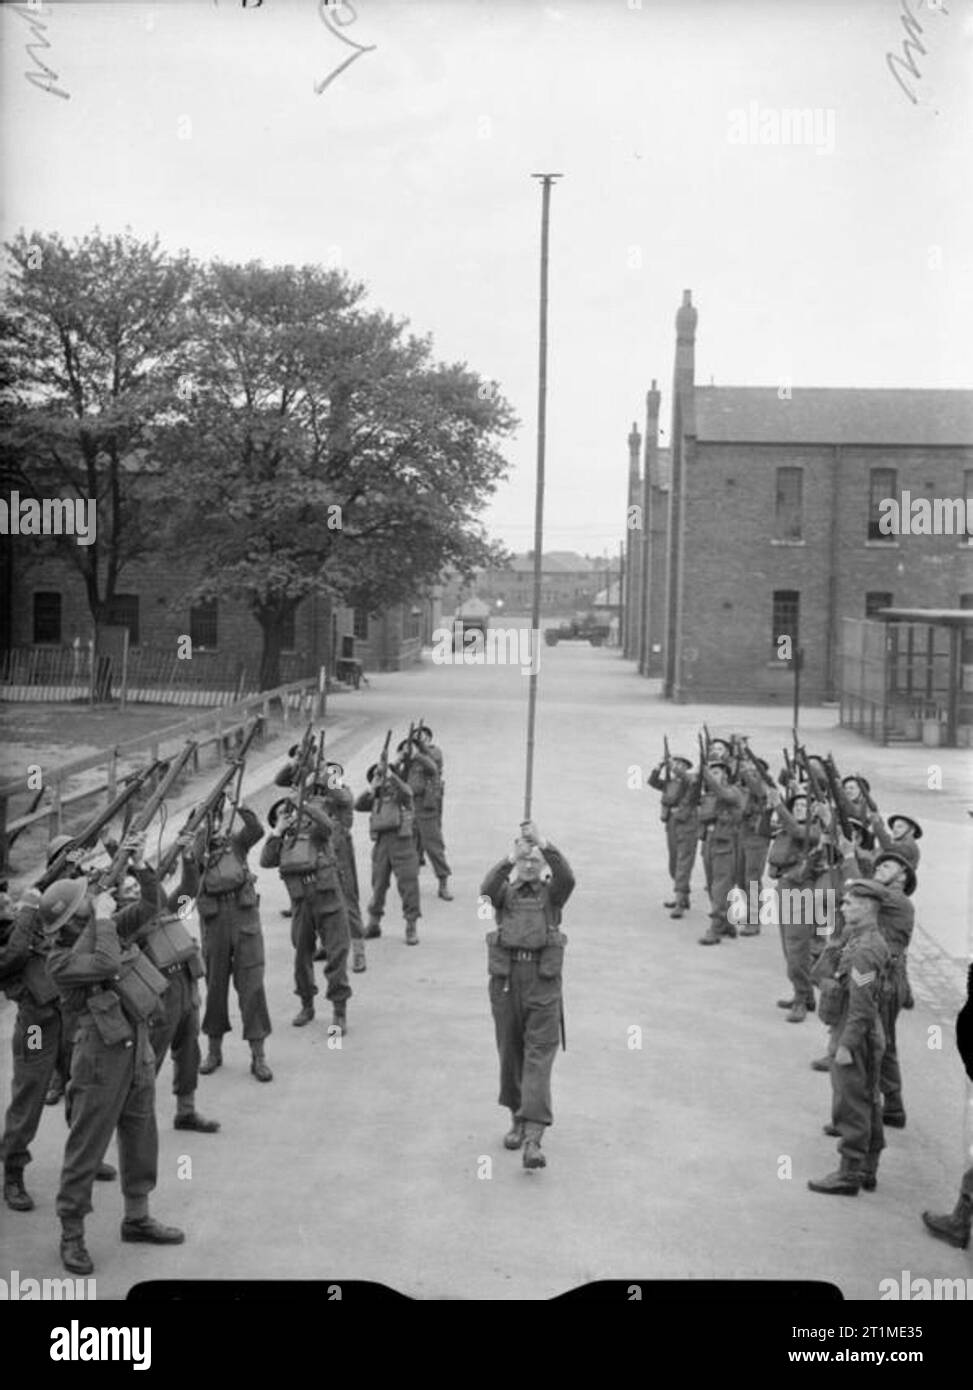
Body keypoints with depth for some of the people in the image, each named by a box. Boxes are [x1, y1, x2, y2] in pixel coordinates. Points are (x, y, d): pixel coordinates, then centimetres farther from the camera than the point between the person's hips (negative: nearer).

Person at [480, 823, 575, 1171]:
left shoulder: (550, 893, 10)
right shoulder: (506, 893, 11)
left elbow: (566, 878, -13)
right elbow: (487, 889, -13)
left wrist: (543, 843, -22)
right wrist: (510, 859, -25)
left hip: (543, 979, -2)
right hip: (505, 977, 2)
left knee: (539, 1055, -9)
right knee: (510, 1053, 10)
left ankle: (533, 1137, -16)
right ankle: (517, 1118, 29)